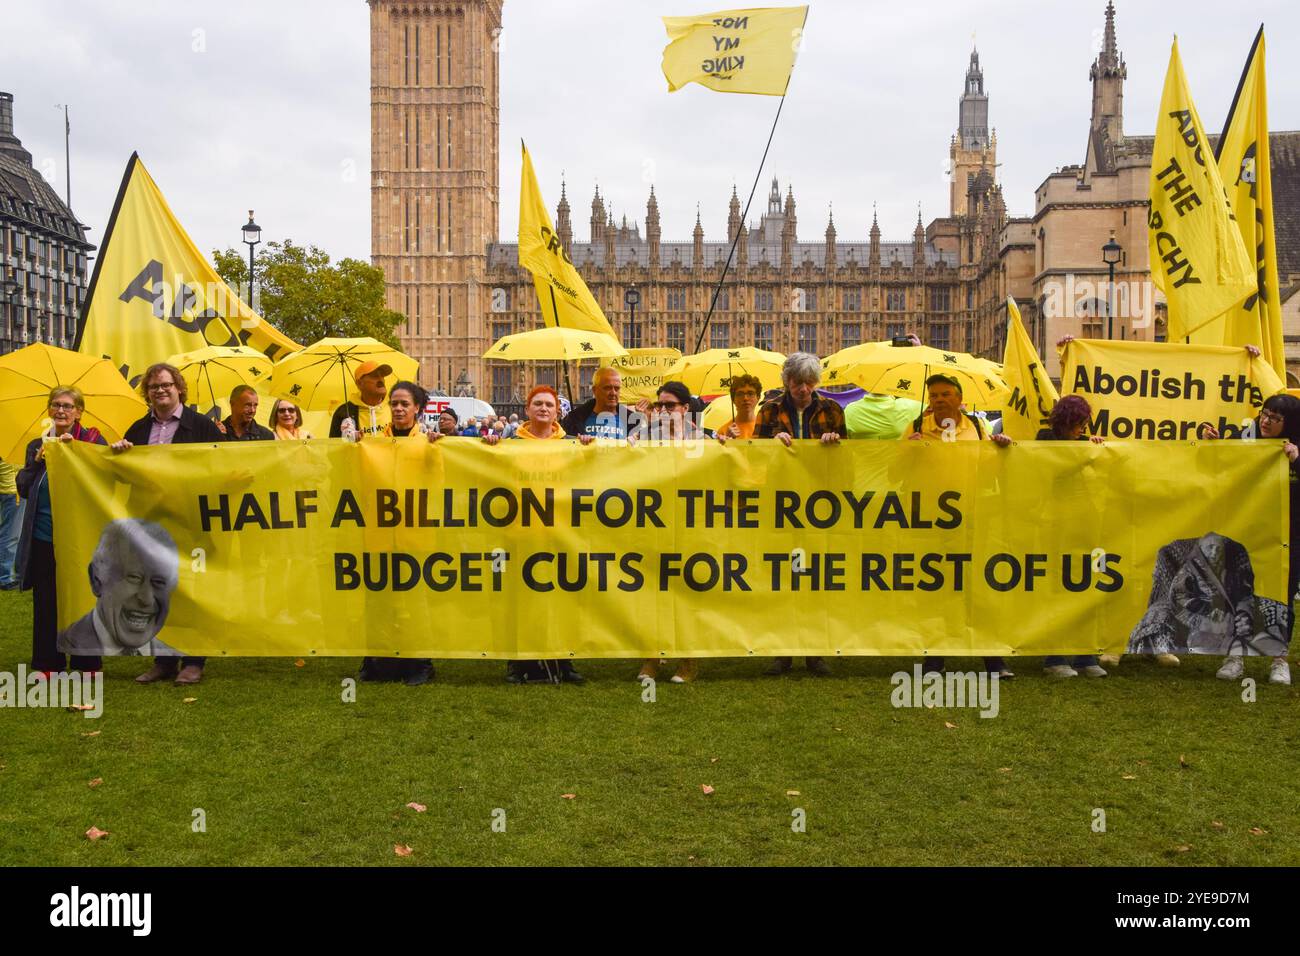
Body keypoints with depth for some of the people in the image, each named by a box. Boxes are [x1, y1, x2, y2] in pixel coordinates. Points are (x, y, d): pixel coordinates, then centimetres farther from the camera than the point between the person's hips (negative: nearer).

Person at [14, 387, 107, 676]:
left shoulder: (92, 441, 2)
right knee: (46, 602, 7)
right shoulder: (37, 445, 12)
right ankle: (48, 664, 17)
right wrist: (38, 460, -8)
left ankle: (87, 665, 15)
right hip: (43, 537, 3)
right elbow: (24, 489, 6)